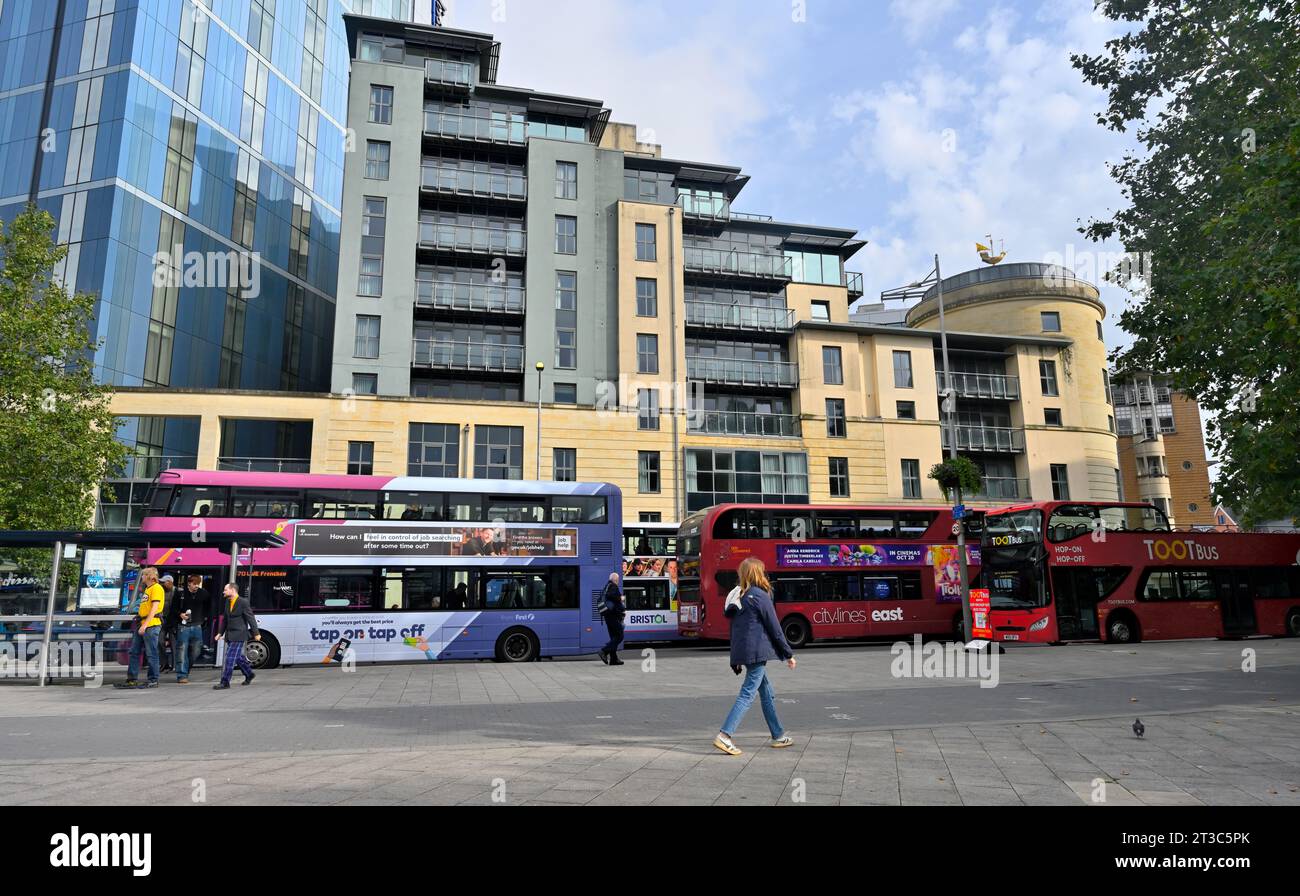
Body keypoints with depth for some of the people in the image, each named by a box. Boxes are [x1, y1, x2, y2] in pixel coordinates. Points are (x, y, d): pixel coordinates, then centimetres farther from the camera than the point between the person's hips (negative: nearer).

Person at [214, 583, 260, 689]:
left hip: (239, 635, -8)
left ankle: (225, 682, -4)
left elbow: (251, 618, -12)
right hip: (230, 635, 8)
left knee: (230, 658, -9)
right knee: (238, 657, 16)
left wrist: (256, 633, -13)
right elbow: (225, 619, 18)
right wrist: (220, 633, 14)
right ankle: (249, 675, 32)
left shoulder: (243, 602, -13)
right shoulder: (227, 602, 10)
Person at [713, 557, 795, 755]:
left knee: (767, 693, 17)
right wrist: (789, 654, 1)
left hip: (741, 652, 8)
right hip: (757, 651, -8)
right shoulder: (761, 596, -10)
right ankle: (724, 735, -15)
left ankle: (778, 736, 24)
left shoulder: (737, 596, 13)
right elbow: (774, 627, -7)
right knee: (747, 694, -8)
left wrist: (737, 659, 21)